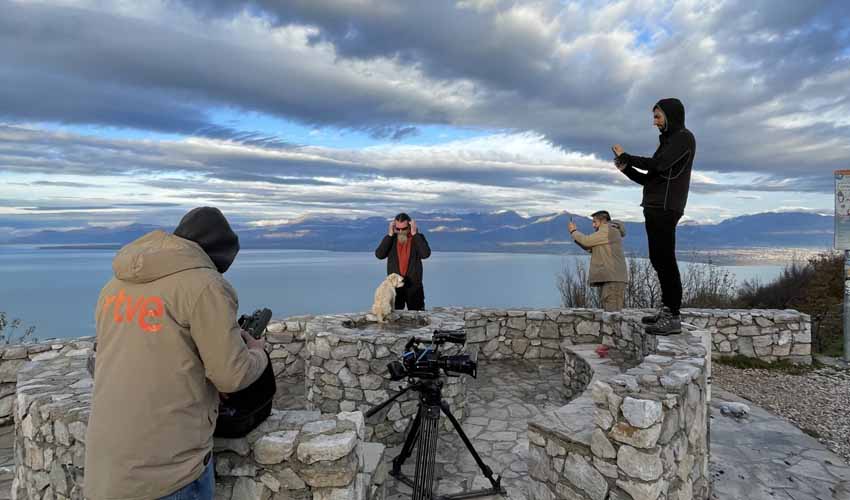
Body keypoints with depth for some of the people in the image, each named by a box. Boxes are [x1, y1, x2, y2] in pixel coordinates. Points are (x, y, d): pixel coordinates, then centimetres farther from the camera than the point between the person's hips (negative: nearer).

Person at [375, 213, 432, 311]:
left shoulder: (418, 238, -1)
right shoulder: (390, 239, 3)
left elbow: (425, 254, -19)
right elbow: (379, 255, -12)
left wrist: (414, 234, -17)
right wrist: (390, 234, -13)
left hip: (414, 285, -1)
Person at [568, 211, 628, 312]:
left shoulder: (608, 230, -8)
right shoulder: (611, 232, 24)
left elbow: (587, 241, -12)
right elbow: (590, 248, 20)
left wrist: (573, 231, 4)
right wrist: (575, 232, 12)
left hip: (613, 279, -10)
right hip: (608, 278, 10)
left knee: (612, 313, -14)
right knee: (608, 311, 10)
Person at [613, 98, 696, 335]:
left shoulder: (684, 137, -2)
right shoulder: (668, 141, 25)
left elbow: (658, 165, -17)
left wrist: (625, 156, -7)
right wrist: (626, 169, 9)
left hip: (666, 209, -9)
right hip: (654, 209, 9)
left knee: (665, 261, -12)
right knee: (658, 260, 10)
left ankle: (674, 318, -10)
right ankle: (667, 310, 17)